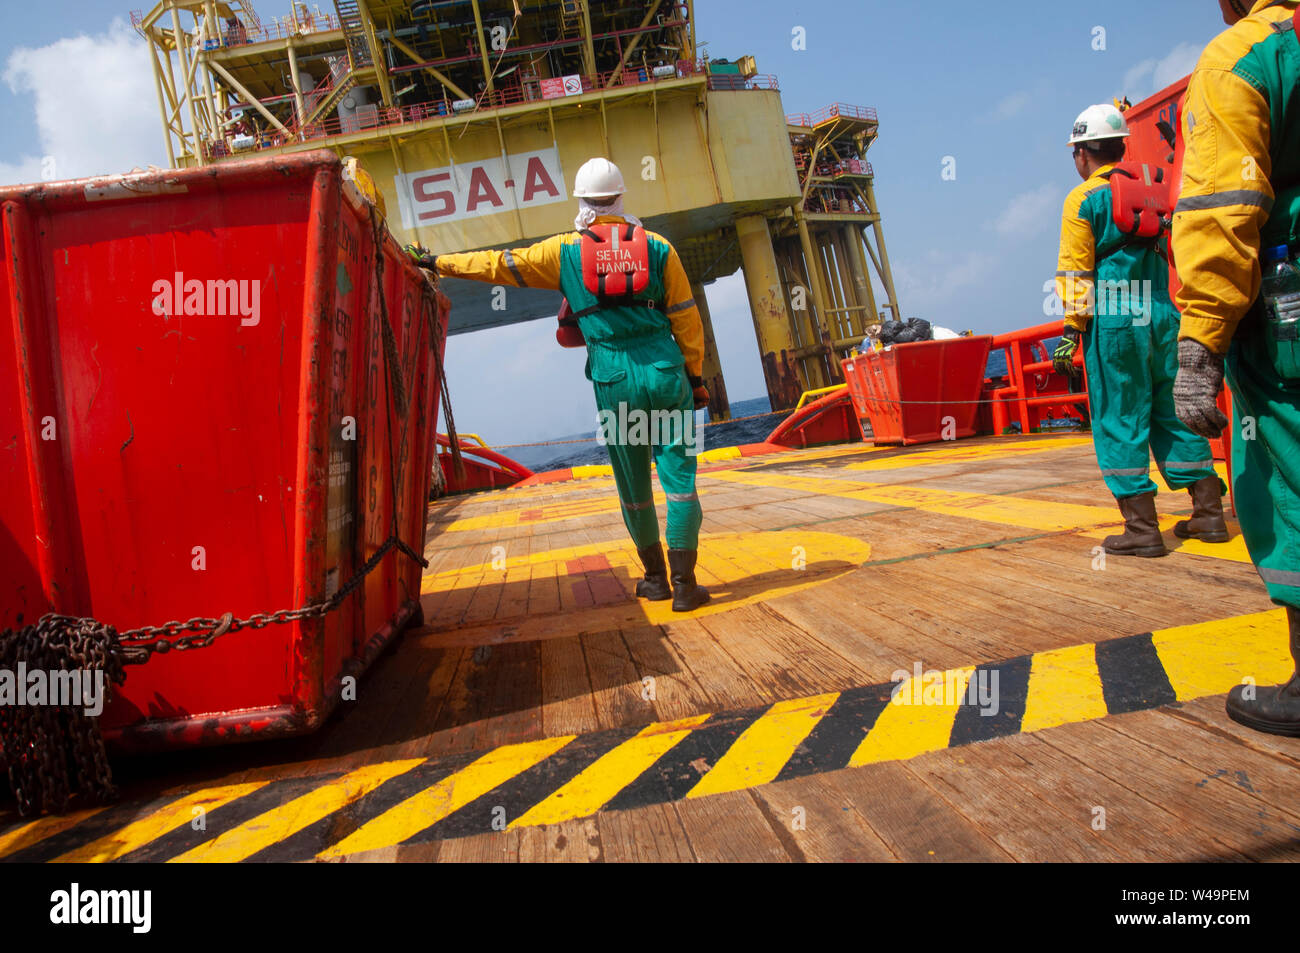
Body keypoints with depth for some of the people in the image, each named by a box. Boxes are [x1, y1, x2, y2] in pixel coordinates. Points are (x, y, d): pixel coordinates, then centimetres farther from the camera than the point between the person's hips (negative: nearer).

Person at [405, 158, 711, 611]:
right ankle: (684, 584, -1)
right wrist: (695, 375, 15)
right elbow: (686, 318, 7)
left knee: (633, 484, 12)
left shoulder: (564, 251, 4)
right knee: (679, 476, 2)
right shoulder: (657, 247, 7)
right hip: (666, 373, 0)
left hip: (614, 382, 0)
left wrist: (436, 262, 21)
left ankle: (655, 577, 23)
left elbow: (498, 264, 10)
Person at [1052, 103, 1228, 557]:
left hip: (1113, 322, -6)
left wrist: (1070, 332, -8)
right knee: (1173, 414, 13)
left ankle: (1142, 529, -2)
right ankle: (1209, 515, 16)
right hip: (1162, 316, 6)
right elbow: (1173, 259, 18)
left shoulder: (1083, 200, -2)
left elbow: (1076, 273, -9)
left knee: (1119, 422, -2)